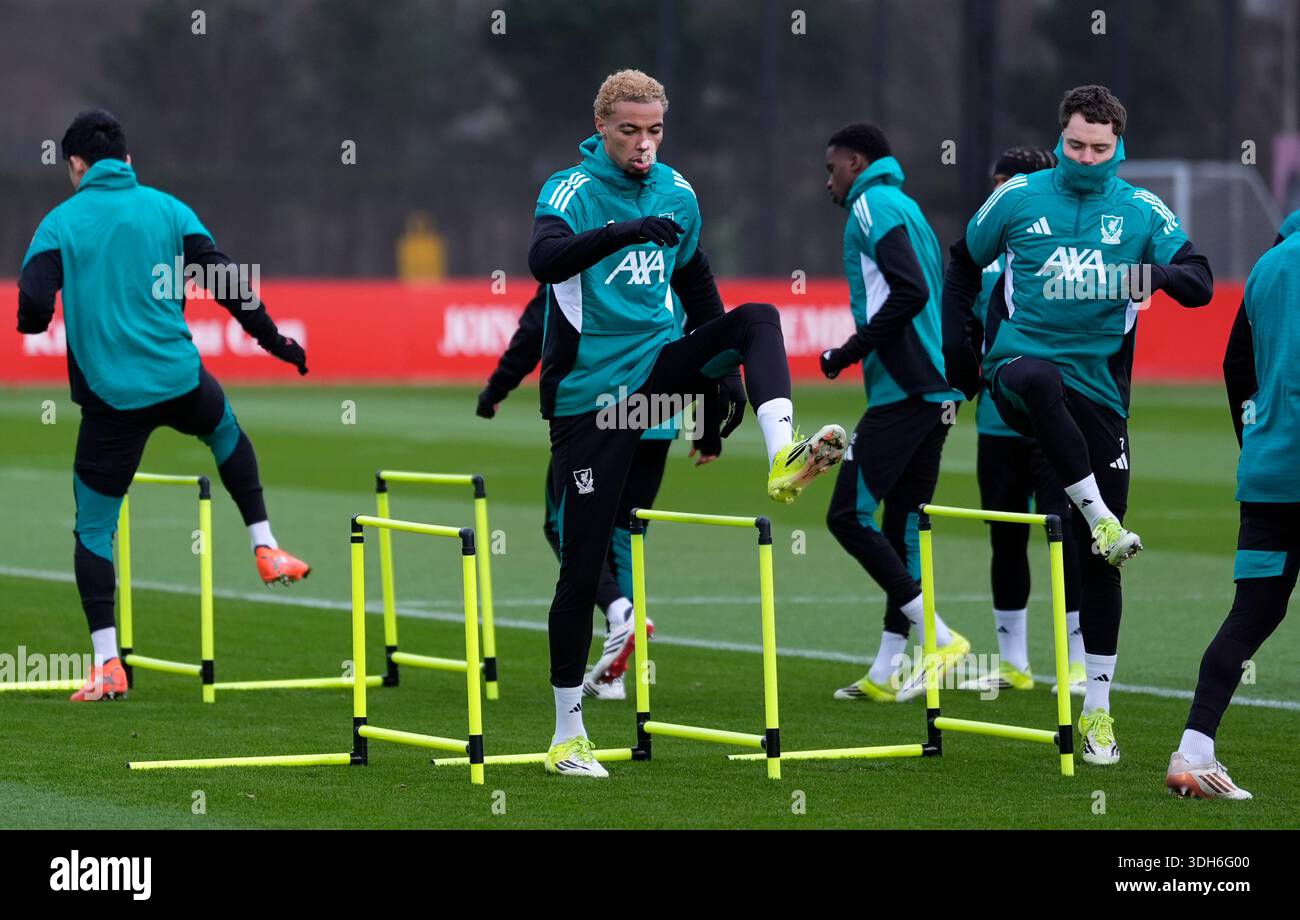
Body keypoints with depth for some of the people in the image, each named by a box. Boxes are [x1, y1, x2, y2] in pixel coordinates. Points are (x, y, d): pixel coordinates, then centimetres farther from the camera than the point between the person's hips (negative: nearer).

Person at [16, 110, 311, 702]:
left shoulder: (61, 223, -1)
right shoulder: (166, 209, 5)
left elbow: (33, 306, -11)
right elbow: (225, 281, 1)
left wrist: (31, 325, 13)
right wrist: (273, 340, 12)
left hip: (109, 398, -2)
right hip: (179, 380, 2)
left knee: (94, 526, 7)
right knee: (225, 429, 37)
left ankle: (106, 664, -1)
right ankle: (266, 550, 33)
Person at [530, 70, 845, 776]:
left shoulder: (677, 194, 8)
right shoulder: (572, 190, -10)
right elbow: (544, 260, -31)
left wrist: (718, 377, 24)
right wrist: (628, 231, -45)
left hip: (660, 367, 5)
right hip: (589, 396, -5)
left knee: (758, 318, -19)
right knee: (582, 566, -4)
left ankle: (783, 459, -38)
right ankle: (567, 733, 6)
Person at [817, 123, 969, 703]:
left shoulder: (874, 205, -5)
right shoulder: (906, 208, 23)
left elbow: (910, 292, -19)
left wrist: (848, 353, -13)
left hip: (901, 390, -10)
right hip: (937, 390, 10)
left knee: (849, 514, -8)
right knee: (903, 526, 9)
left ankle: (939, 638, -13)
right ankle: (887, 674, 10)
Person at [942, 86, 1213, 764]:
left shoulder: (1141, 211, 5)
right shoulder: (1018, 198, 5)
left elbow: (1201, 283, -2)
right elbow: (965, 261, 19)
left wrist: (1164, 275, -24)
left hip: (1099, 392, 1)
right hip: (1018, 368, -1)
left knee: (1096, 561, 1)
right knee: (1041, 380, -42)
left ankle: (1098, 708, 8)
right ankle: (1101, 520, -35)